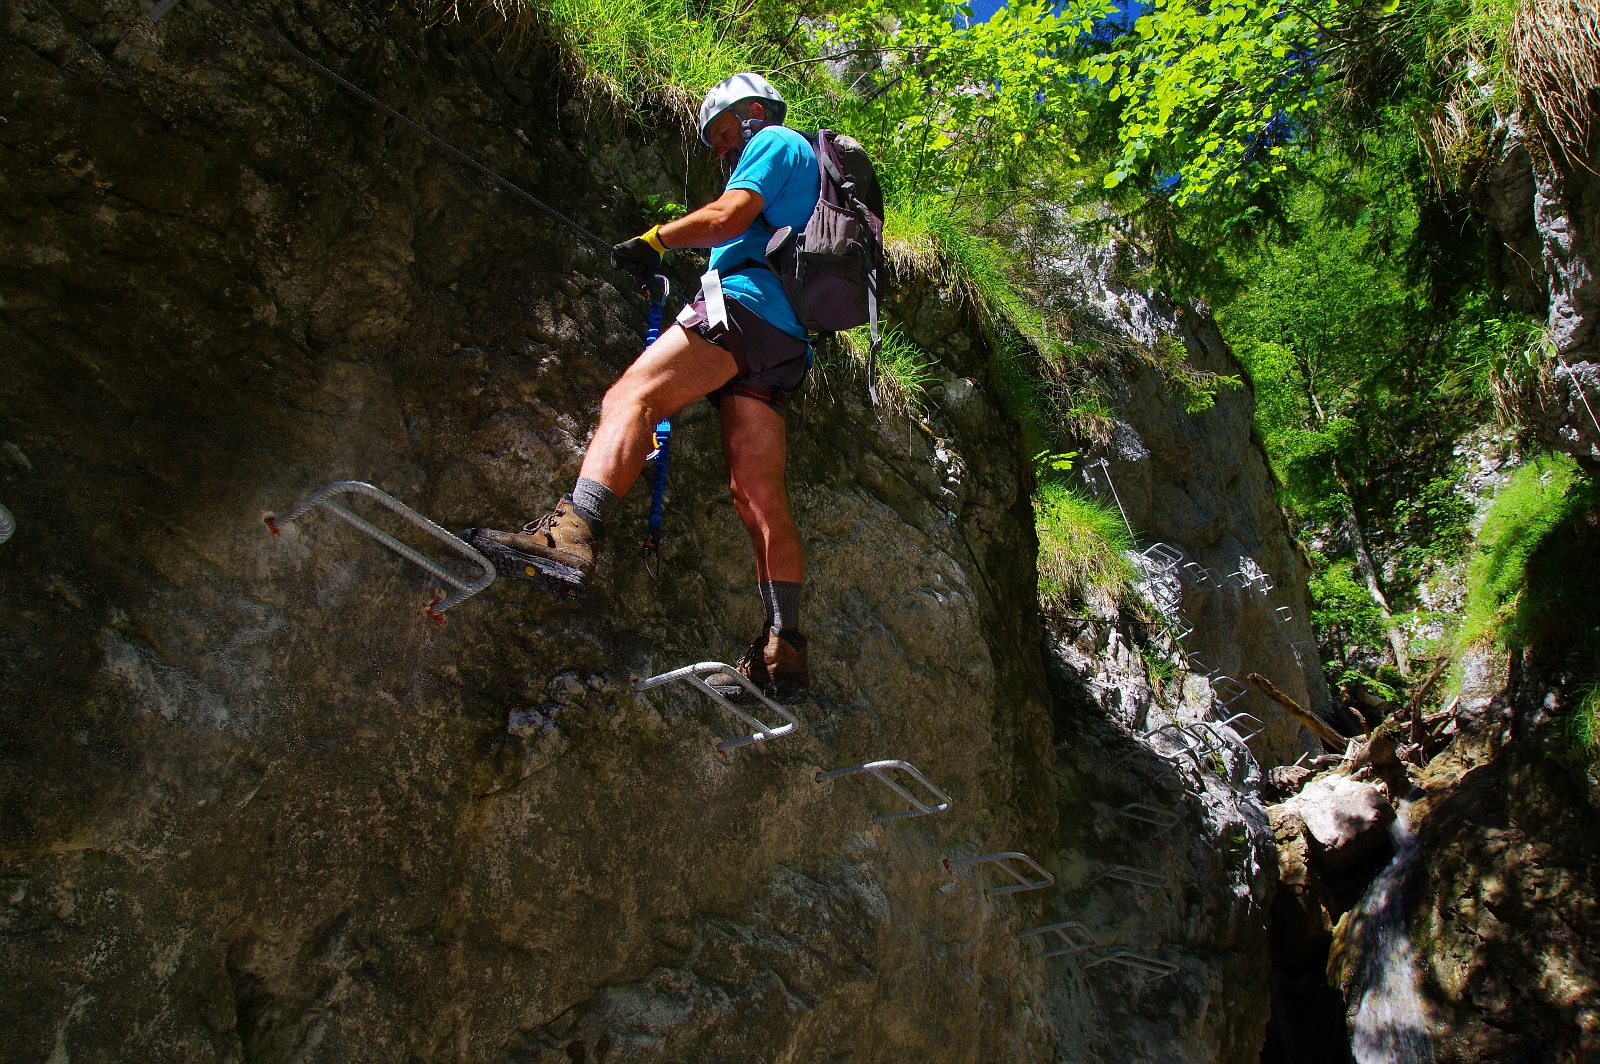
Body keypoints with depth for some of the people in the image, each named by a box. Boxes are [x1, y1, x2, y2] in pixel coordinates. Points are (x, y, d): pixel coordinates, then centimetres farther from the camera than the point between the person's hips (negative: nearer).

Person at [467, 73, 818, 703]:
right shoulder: (803, 166, 40)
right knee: (759, 495, -1)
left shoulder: (775, 142, 11)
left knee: (631, 397, -25)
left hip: (746, 301, -9)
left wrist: (652, 240, 3)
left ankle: (571, 532, -50)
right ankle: (782, 655, -6)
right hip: (785, 342, 9)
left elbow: (730, 217, -7)